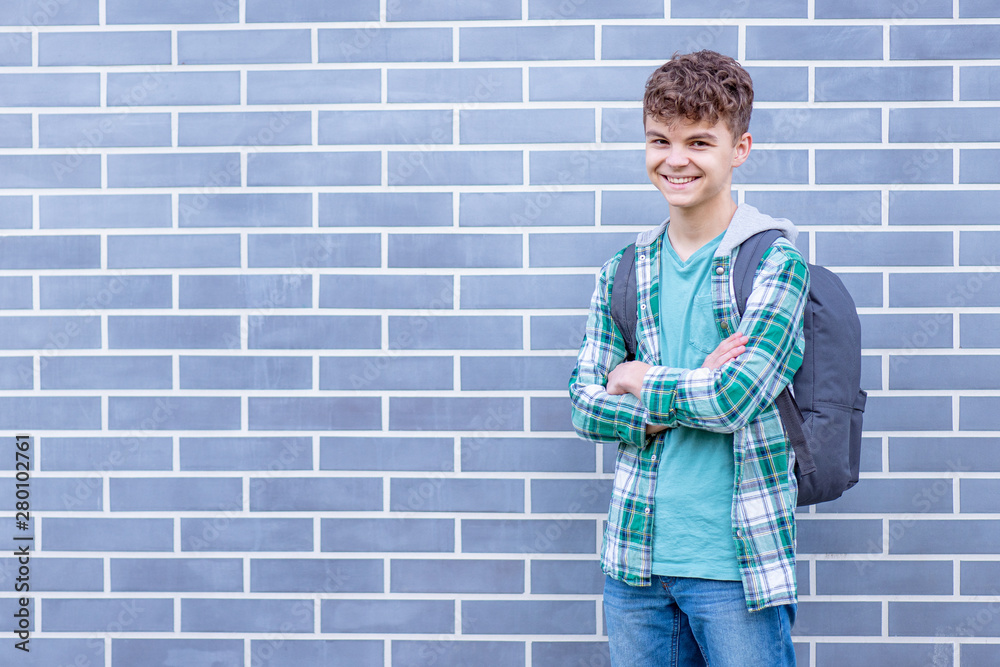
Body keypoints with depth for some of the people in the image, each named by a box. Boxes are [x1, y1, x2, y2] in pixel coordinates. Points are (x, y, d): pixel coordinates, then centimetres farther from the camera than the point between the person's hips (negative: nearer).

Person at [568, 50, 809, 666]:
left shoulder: (774, 258, -7)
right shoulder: (626, 270, 8)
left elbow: (736, 395, -19)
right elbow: (585, 403, 2)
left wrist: (641, 381, -3)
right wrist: (692, 393, -13)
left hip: (738, 566, -4)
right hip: (637, 557, 5)